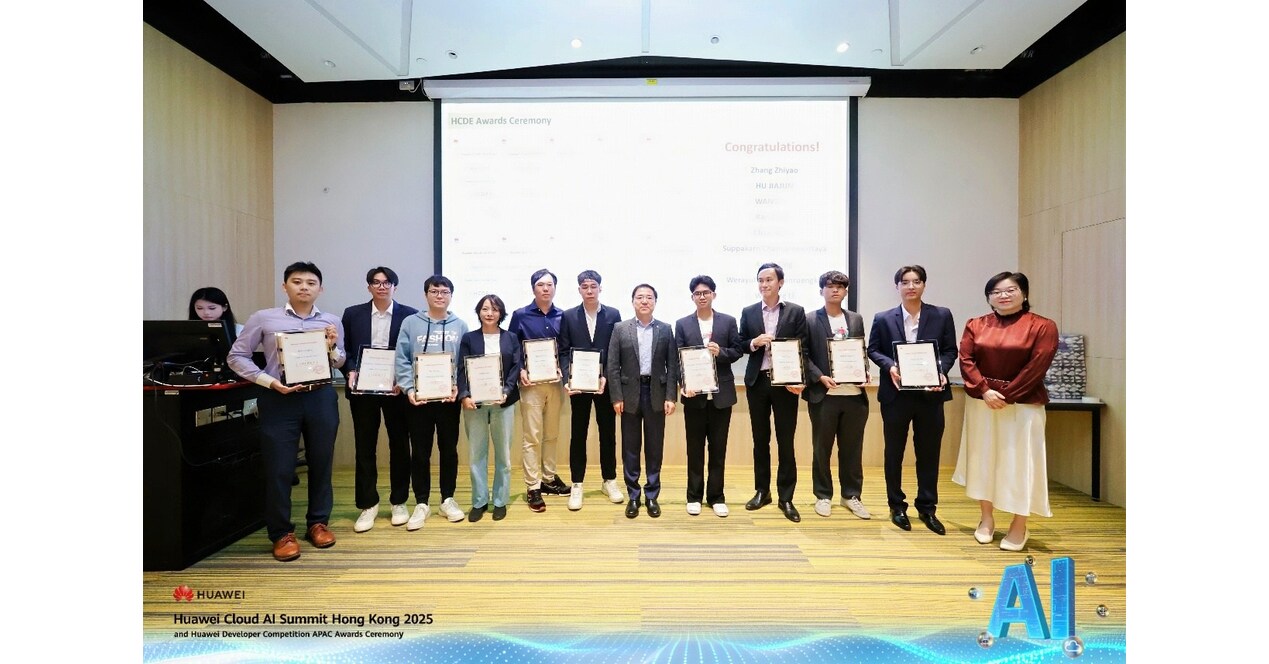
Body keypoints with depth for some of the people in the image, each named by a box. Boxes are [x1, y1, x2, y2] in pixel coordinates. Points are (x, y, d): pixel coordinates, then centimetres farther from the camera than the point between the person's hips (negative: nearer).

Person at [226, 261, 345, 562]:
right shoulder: (263, 319, 1)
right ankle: (282, 533, 19)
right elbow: (237, 356, 3)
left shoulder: (332, 322, 6)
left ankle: (318, 522, 27)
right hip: (280, 400, -2)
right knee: (279, 468, 3)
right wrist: (269, 381, -10)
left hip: (321, 398, 2)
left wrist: (332, 348, -12)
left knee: (321, 464, 11)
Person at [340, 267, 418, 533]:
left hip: (397, 389, -1)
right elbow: (344, 350, 8)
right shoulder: (352, 314, 6)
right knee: (364, 448, 7)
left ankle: (399, 502, 22)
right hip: (362, 390, 2)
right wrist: (350, 372, -10)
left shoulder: (410, 315, -1)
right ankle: (367, 505, 21)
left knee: (400, 446, 8)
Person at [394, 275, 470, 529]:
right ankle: (421, 503, 21)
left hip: (448, 398, 1)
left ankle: (448, 499, 25)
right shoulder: (410, 323, 2)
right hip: (418, 398, 0)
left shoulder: (460, 326, 4)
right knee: (420, 452, 7)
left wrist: (458, 386, -12)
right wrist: (409, 388, -14)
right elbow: (402, 360, -2)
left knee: (449, 450, 10)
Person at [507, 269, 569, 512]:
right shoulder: (520, 315, -2)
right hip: (531, 383, -3)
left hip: (555, 382, 3)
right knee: (532, 437, 0)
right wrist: (520, 371, -15)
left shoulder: (562, 316, 5)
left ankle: (549, 478, 27)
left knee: (551, 434, 13)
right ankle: (533, 487, 10)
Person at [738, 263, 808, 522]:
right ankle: (762, 491, 25)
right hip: (757, 382, 2)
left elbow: (803, 349, -2)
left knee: (785, 442, 4)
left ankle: (786, 498, 16)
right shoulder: (748, 312, 7)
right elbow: (741, 345, 8)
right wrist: (754, 342, -14)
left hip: (785, 382, -2)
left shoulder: (796, 312, 1)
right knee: (760, 440, 12)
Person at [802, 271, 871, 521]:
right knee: (821, 448, 8)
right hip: (824, 394, -3)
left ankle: (851, 495, 27)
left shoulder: (856, 319, 12)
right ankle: (823, 496, 22)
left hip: (854, 394, 4)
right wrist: (820, 377, -17)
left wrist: (865, 372, -3)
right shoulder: (810, 319, -1)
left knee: (852, 448, 12)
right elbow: (804, 355, -4)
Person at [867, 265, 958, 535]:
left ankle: (927, 508, 25)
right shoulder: (883, 318, 3)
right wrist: (890, 366, -15)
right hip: (896, 394, 0)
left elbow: (950, 350, 4)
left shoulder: (942, 315, 4)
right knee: (894, 452, 9)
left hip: (930, 394, 1)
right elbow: (873, 350, 3)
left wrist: (941, 371, -14)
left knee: (929, 453, 10)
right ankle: (897, 506, 24)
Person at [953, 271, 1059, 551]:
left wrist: (1006, 396, -15)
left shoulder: (1043, 326, -4)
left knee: (1019, 463, 1)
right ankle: (987, 519, 24)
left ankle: (1019, 527, 17)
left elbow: (1036, 368, -11)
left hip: (1023, 406, -3)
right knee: (983, 458, 10)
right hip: (981, 404, 3)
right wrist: (984, 391, -14)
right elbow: (966, 361, -2)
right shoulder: (975, 325, 5)